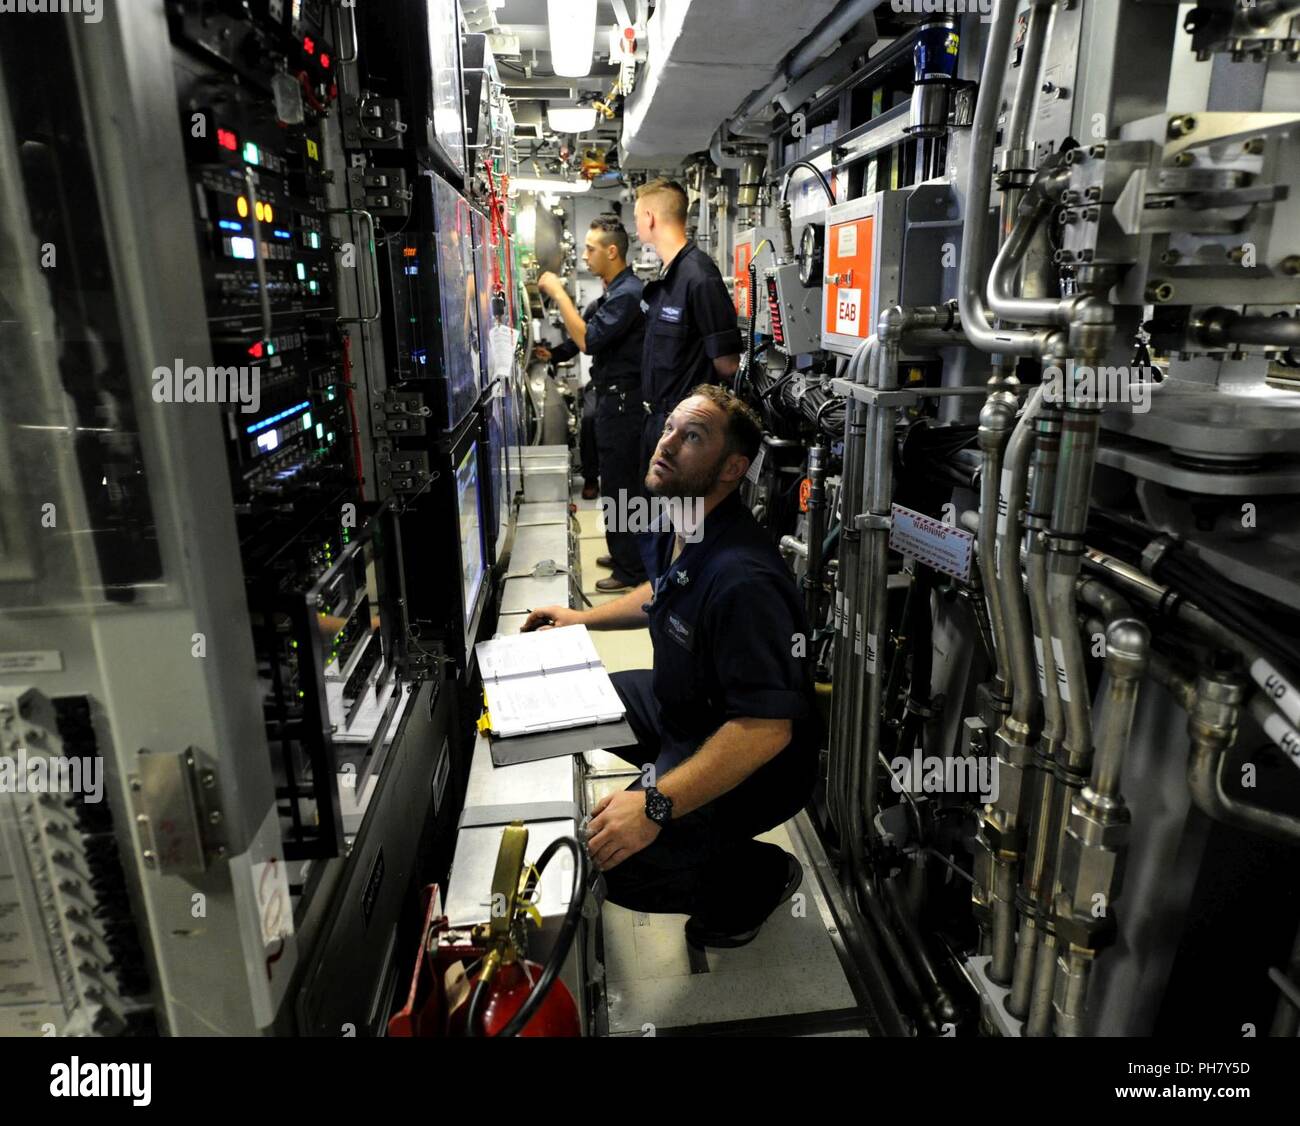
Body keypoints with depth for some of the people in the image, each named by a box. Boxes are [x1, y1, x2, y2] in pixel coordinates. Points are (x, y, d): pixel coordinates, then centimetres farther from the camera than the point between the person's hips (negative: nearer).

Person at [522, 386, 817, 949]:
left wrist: (657, 804, -40)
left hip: (749, 763, -9)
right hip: (680, 705, 9)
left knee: (624, 864, -22)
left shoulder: (743, 580, -35)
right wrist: (584, 617, 16)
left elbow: (767, 729, -37)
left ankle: (764, 875, 4)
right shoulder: (675, 529, -3)